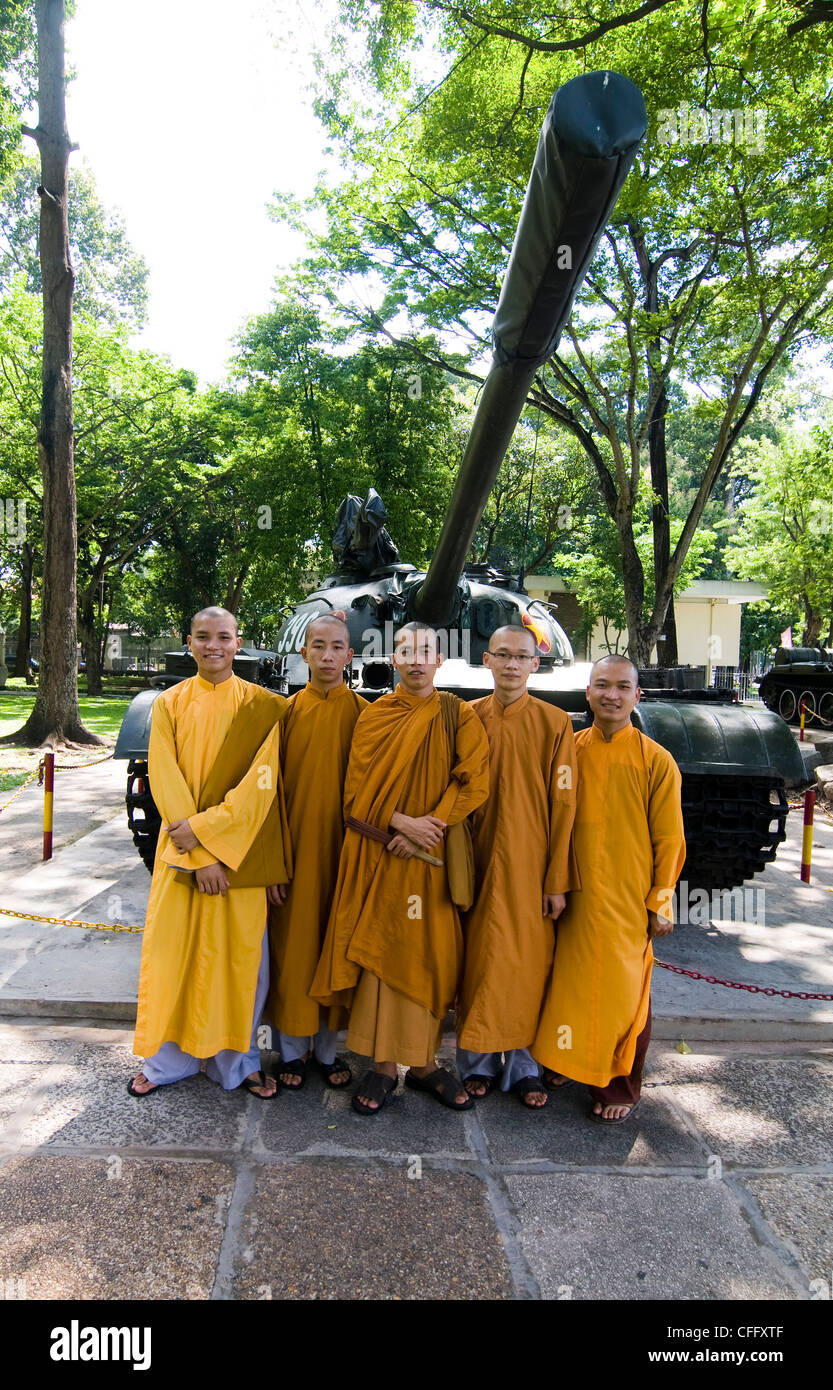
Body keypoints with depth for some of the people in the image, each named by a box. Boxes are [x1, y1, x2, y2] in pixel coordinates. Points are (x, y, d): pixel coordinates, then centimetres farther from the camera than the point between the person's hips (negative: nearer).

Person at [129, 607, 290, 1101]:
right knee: (173, 950, 6)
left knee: (240, 954, 5)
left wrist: (203, 828, -16)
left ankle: (238, 1060, 22)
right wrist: (198, 855, -12)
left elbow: (261, 781, -7)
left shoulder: (261, 705, 0)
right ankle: (167, 1059, 23)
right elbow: (165, 782, -3)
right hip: (181, 851, 1)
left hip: (240, 851, -1)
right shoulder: (169, 704, 4)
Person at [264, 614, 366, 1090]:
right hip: (295, 844, 1)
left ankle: (327, 1046, 23)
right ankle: (293, 1048, 22)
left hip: (343, 846, 0)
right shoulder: (287, 711, 3)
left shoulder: (363, 713, 0)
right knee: (293, 941, 7)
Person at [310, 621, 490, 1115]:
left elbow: (474, 783, -5)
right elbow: (357, 789, 1)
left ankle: (424, 1061, 19)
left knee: (428, 956, 4)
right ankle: (383, 1065, 12)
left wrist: (426, 825, -13)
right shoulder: (374, 716, 5)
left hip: (430, 857, 0)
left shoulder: (458, 716, 2)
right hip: (376, 853, 1)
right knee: (379, 951, 1)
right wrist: (402, 822, -13)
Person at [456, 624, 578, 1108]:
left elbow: (563, 806, -3)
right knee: (479, 961, 8)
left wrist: (558, 880, -6)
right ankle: (478, 1063, 24)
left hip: (531, 867, -1)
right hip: (478, 864, 2)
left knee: (529, 963, 6)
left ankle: (524, 1064, 22)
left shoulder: (555, 723, -2)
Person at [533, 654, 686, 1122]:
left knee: (624, 990, 6)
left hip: (628, 900, -2)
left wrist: (661, 901, -4)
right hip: (573, 896, 3)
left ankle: (621, 1087, 25)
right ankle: (566, 1061, 34)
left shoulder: (656, 761, -5)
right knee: (568, 982, 12)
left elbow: (669, 840, -2)